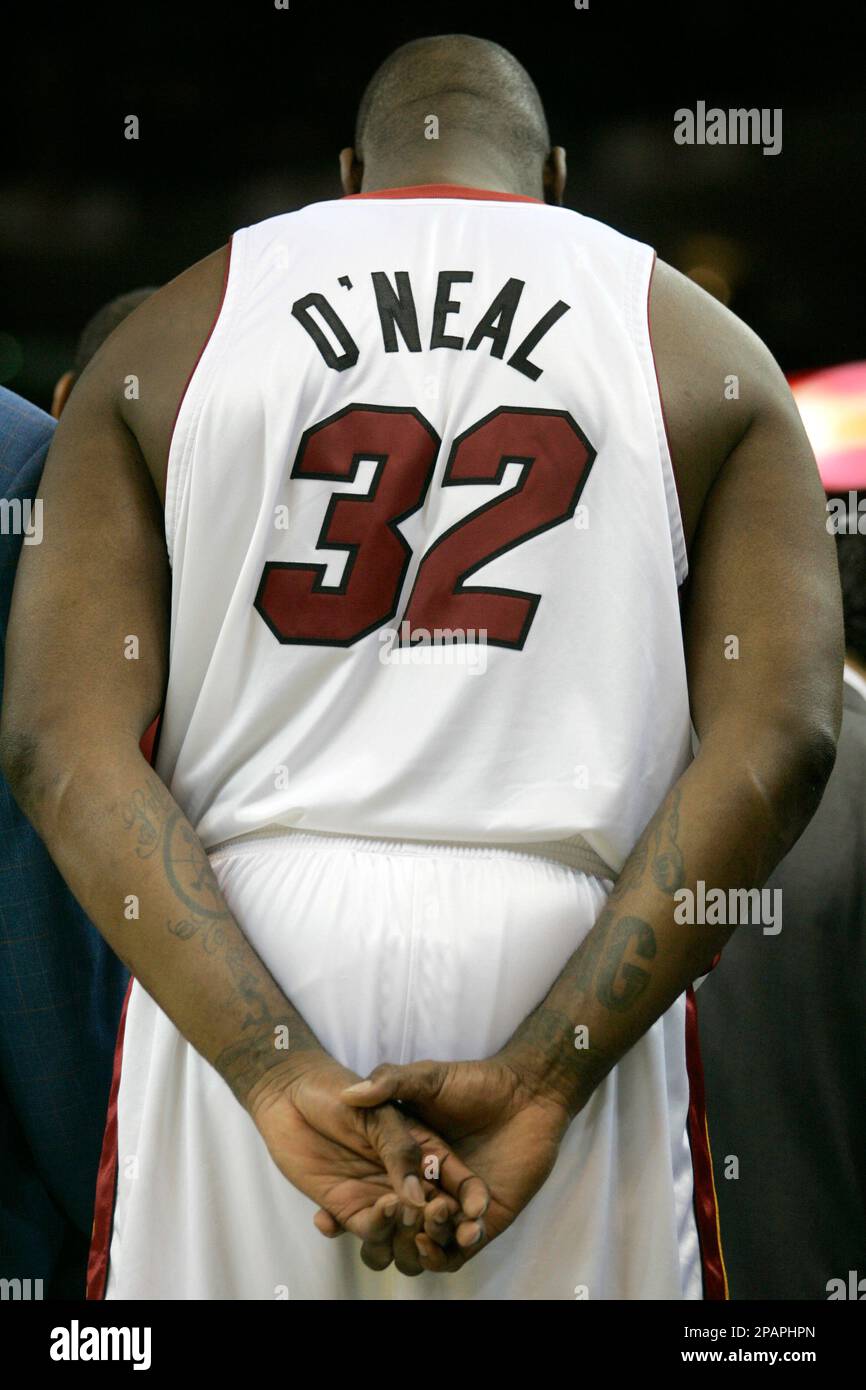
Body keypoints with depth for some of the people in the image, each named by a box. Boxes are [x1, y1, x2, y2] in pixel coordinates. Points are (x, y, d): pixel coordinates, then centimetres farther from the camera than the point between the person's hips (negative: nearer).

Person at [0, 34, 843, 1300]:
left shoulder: (168, 338, 12)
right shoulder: (703, 350, 11)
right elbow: (776, 746, -4)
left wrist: (276, 1076, -11)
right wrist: (542, 1081, -10)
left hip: (233, 994, 1)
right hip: (564, 979, 0)